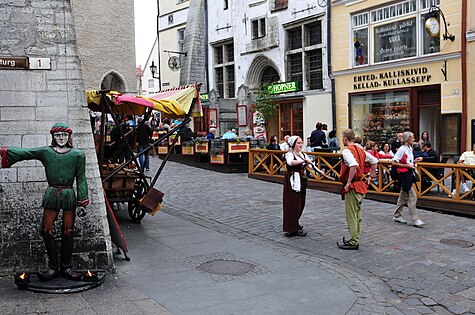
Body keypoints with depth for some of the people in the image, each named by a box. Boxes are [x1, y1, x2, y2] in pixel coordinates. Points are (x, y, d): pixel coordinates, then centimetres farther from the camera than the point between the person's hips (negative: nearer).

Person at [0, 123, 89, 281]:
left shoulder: (78, 155, 2)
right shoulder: (45, 152, 5)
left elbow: (81, 179, 2)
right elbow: (23, 153, -1)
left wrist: (81, 203, -1)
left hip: (69, 195, -1)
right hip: (51, 194, 1)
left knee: (68, 232, 3)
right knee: (46, 231, -1)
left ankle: (66, 267, 15)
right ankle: (53, 267, 10)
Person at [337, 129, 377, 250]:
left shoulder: (347, 151, -17)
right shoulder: (360, 149, 10)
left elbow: (354, 165, -35)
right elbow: (374, 161, 18)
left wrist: (349, 182, -26)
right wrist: (371, 176, 21)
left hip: (352, 187, -9)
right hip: (361, 185, 9)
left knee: (351, 216, 0)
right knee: (357, 215, 17)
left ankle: (353, 242, 6)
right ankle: (355, 239, 27)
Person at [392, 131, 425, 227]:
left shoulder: (410, 149, 11)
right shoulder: (402, 149, -15)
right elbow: (394, 162, -16)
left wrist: (415, 160, 5)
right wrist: (406, 165, -19)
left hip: (409, 173, 9)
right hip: (403, 174, -9)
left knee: (403, 196, 15)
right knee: (412, 196, -9)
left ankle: (397, 216, 24)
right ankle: (415, 219, -4)